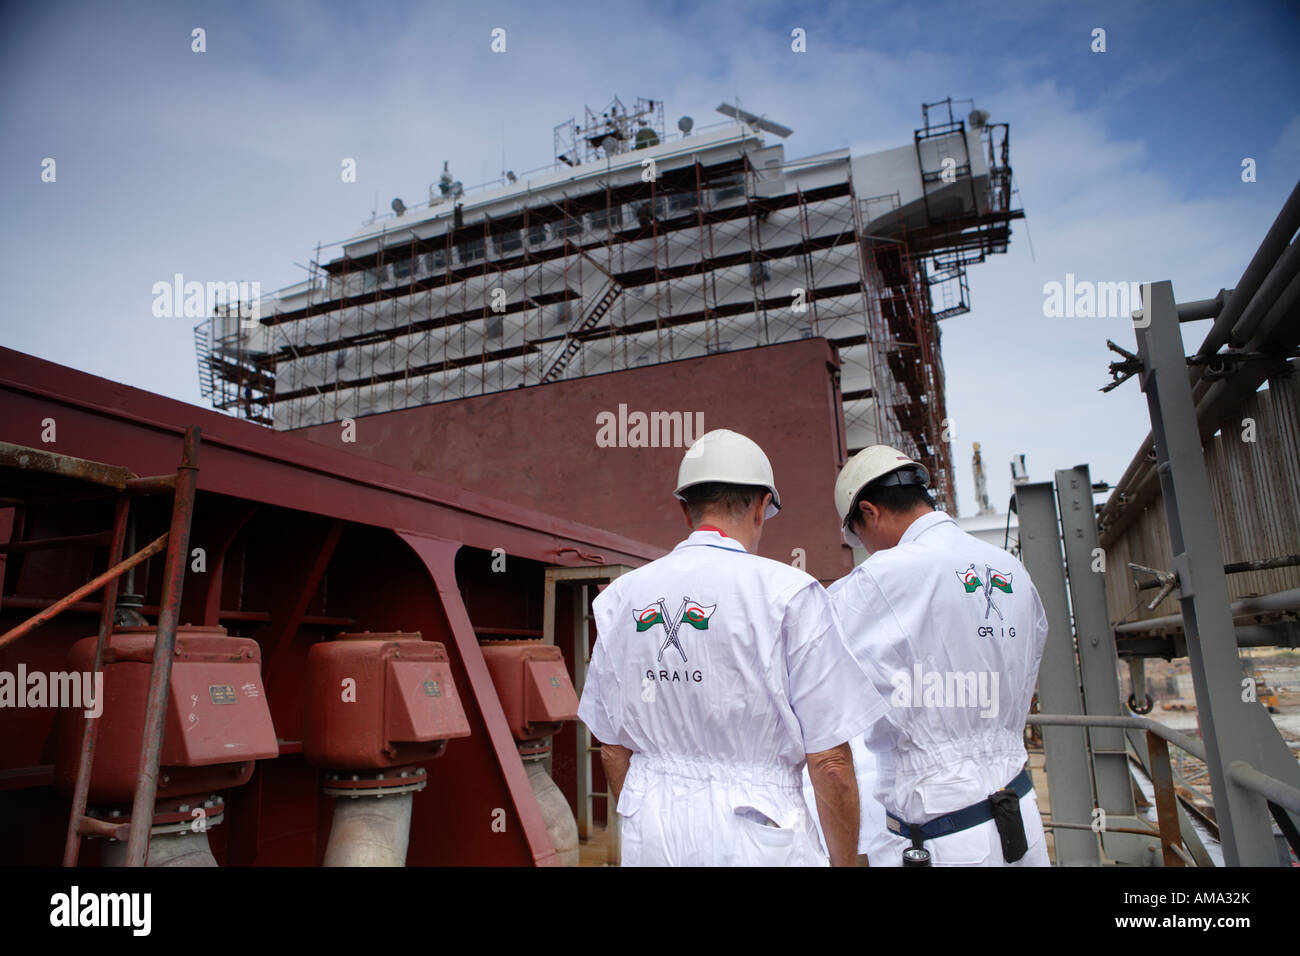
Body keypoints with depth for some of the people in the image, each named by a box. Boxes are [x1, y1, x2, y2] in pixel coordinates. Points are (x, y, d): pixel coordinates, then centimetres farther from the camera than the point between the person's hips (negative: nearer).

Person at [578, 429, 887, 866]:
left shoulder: (621, 597, 1)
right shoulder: (788, 592, -13)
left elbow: (612, 748, 9)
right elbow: (829, 760, -12)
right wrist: (845, 860, 2)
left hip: (650, 837, 5)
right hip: (758, 837, -4)